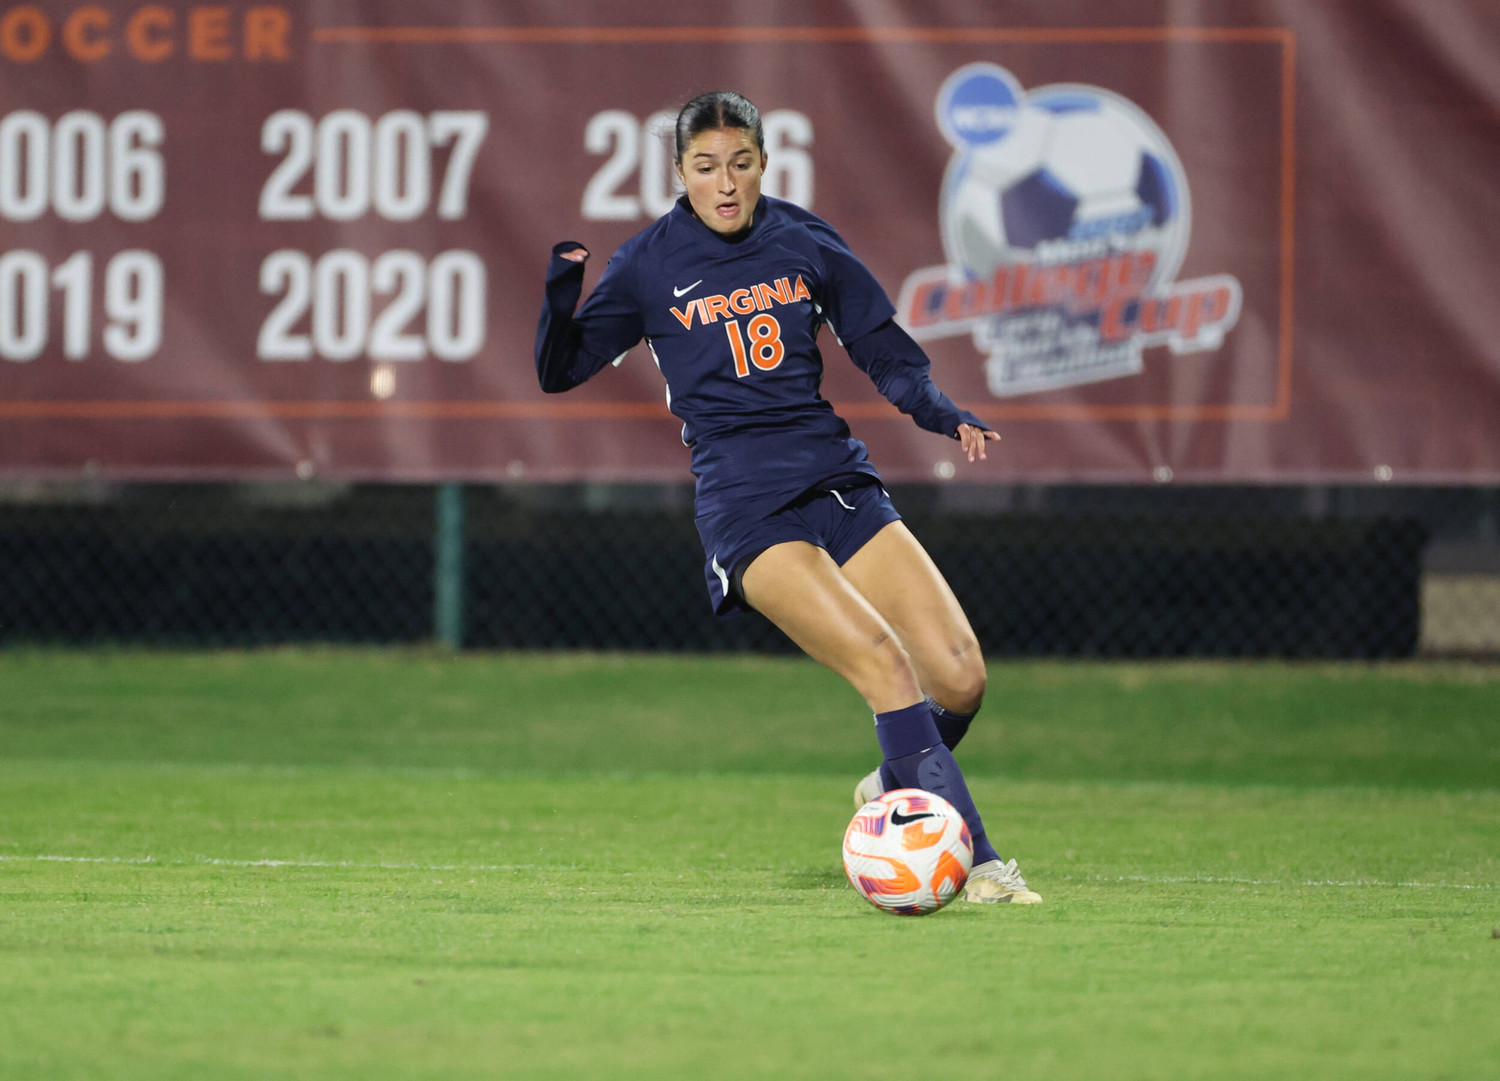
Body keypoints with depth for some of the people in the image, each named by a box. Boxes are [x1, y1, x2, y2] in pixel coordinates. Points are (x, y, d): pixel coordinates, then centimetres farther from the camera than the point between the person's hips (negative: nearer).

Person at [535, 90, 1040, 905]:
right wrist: (561, 285, -14)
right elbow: (560, 370, 4)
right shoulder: (649, 264, 2)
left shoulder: (805, 243, 9)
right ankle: (974, 861, -26)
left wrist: (943, 415, -1)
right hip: (744, 503, -4)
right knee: (881, 658, -25)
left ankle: (894, 793, 24)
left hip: (838, 479, 4)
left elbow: (884, 351, 17)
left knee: (959, 677, -8)